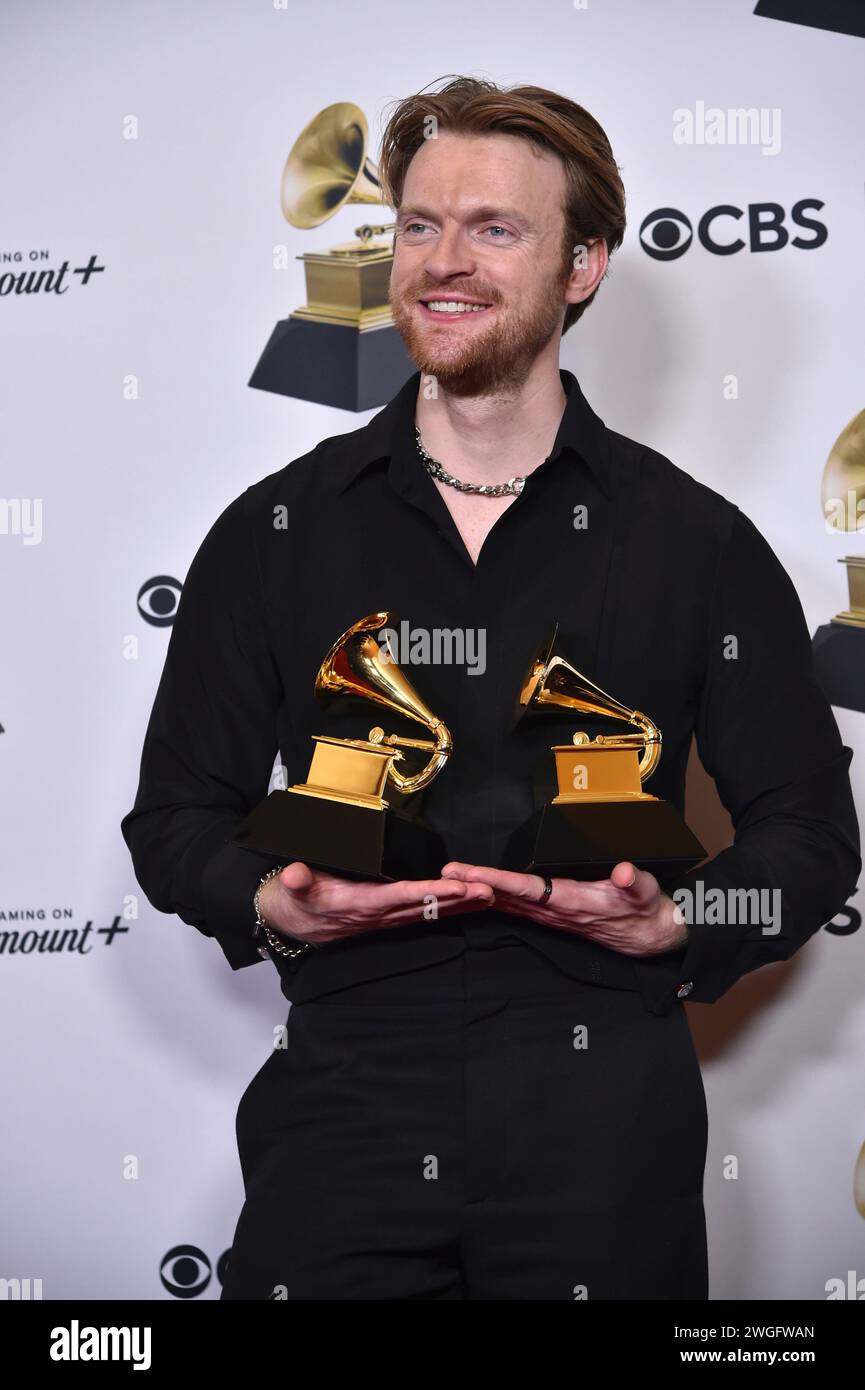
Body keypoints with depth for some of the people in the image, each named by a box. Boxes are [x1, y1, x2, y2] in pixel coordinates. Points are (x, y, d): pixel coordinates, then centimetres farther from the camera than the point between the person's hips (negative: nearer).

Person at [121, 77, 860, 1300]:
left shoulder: (697, 544, 5)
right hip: (346, 1102, 1)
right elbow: (176, 811, 12)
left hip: (600, 1123, 0)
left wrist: (676, 924, -11)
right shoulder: (275, 533, 8)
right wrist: (269, 905, -9)